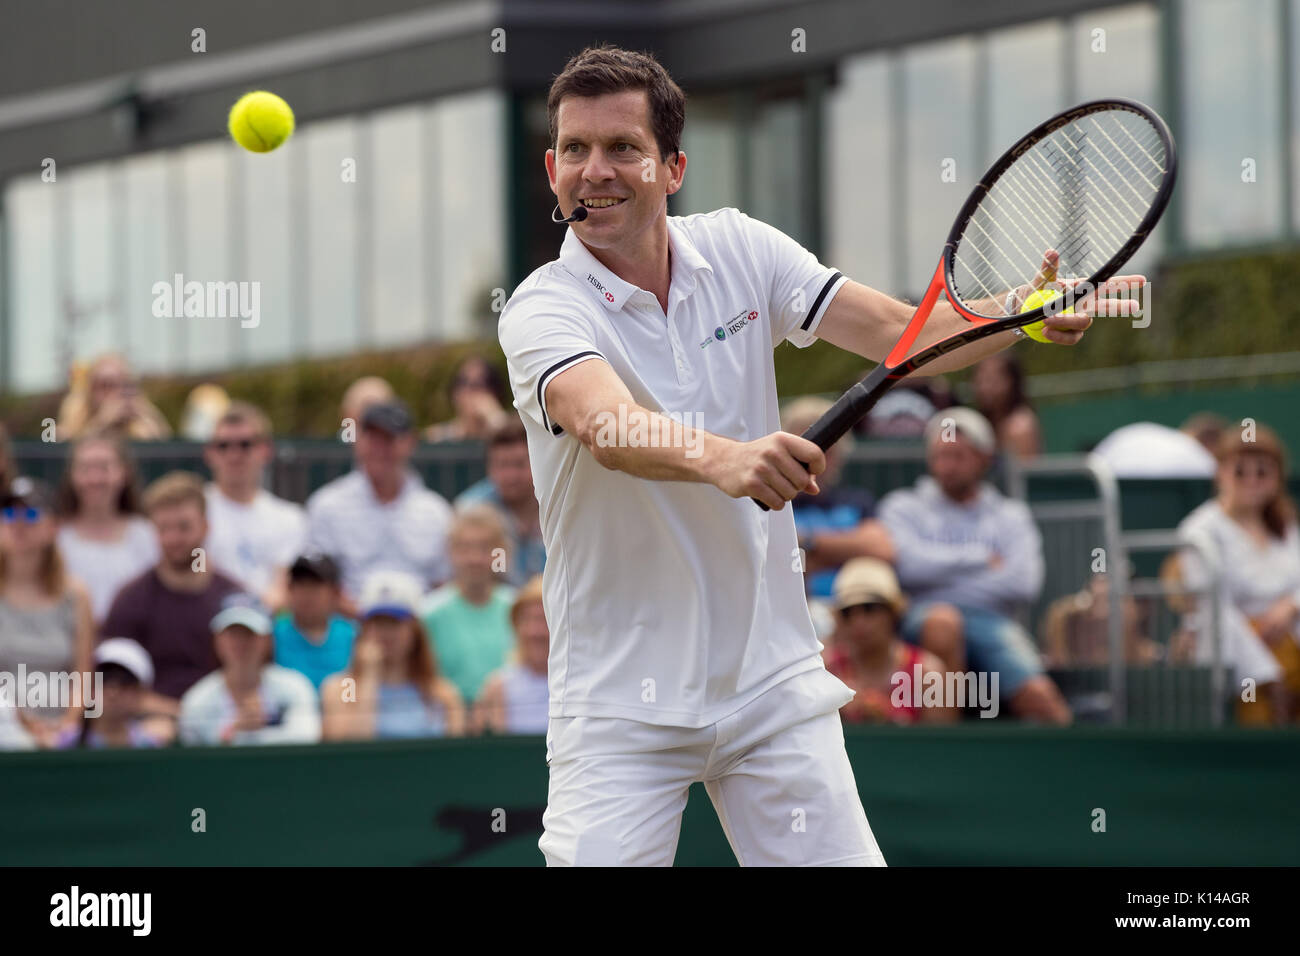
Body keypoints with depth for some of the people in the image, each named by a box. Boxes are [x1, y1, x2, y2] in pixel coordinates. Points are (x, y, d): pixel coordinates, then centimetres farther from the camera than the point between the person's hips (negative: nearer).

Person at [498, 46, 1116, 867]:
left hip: (772, 677, 3)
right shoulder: (543, 309, -13)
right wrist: (722, 459, -54)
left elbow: (901, 334, -1)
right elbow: (605, 427, -34)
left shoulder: (737, 249, 1)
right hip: (620, 701, -3)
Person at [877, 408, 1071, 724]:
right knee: (943, 620, -40)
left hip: (992, 619, 1)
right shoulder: (903, 507, 19)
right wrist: (981, 558, 4)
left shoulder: (1010, 516, 21)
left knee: (1038, 695, -29)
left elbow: (1023, 583, 2)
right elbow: (909, 565, -2)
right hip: (920, 622, -1)